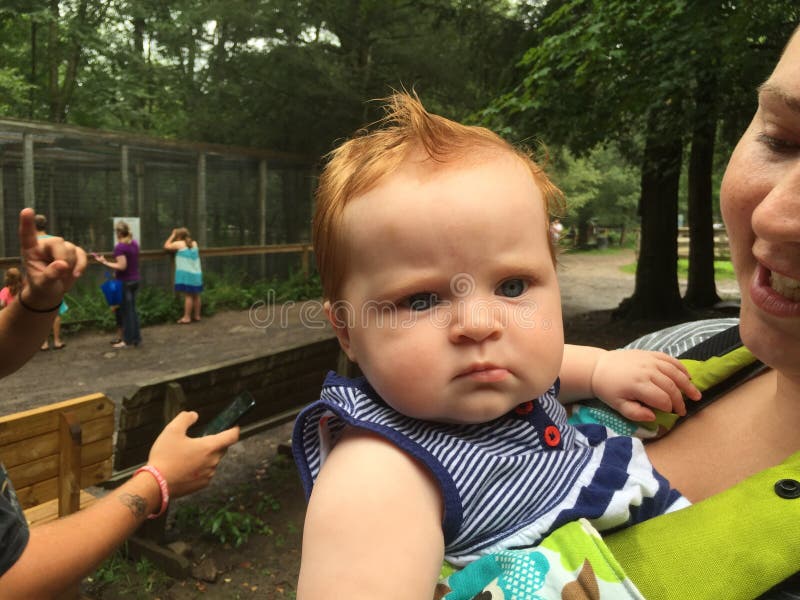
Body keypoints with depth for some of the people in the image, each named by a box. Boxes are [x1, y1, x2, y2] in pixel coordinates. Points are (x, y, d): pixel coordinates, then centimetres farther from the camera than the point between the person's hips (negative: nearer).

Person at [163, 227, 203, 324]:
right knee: (196, 295, 12)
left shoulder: (179, 244, -3)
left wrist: (172, 235, 16)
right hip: (196, 274, 6)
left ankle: (187, 317, -5)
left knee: (188, 296, -6)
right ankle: (196, 315, 19)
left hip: (186, 274, -6)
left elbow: (166, 246, 10)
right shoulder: (194, 243, 13)